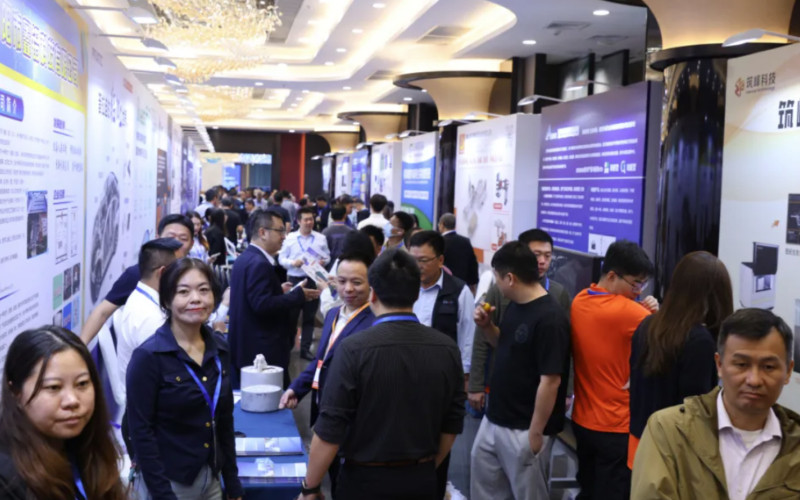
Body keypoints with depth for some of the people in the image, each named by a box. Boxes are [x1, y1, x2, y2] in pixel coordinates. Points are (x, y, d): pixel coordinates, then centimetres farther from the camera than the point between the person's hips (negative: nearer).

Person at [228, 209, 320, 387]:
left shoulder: (244, 259, 12)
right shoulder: (259, 264, -19)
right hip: (263, 350, -11)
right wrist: (298, 294, -18)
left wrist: (279, 290, 15)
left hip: (243, 346, 11)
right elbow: (262, 305, -26)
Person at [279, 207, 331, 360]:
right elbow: (281, 258, 3)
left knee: (309, 316, 7)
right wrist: (292, 263, -16)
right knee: (291, 315, 6)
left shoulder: (321, 238, 4)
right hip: (295, 279, -1)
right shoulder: (290, 238, 1)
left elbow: (327, 257, 9)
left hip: (313, 280, 1)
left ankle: (305, 349, 16)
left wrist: (323, 262, -13)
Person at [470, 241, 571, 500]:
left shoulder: (550, 318, -23)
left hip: (523, 429, -8)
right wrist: (487, 326, 0)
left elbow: (550, 381, -21)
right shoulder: (515, 305, 4)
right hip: (494, 420, 8)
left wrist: (535, 433, -17)